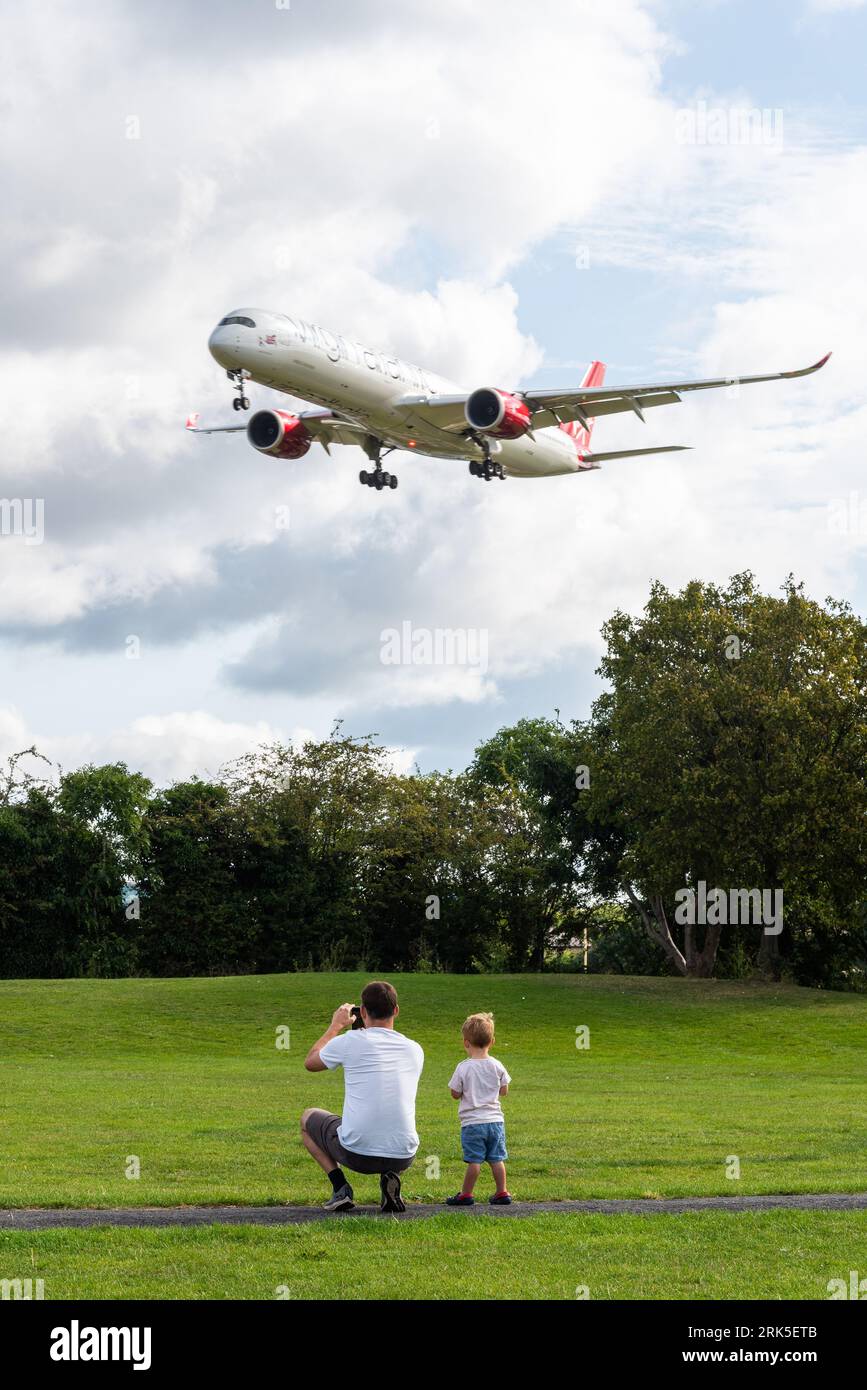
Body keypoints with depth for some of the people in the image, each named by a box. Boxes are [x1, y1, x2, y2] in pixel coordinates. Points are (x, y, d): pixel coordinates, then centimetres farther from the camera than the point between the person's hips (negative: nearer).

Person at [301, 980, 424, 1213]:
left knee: (308, 1118, 27)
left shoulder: (350, 1042, -6)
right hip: (402, 1157, 3)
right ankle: (391, 1177, 8)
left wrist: (336, 1025, 25)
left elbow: (310, 1062, 14)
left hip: (356, 1153, -3)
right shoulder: (414, 1050, 5)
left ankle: (340, 1186, 9)